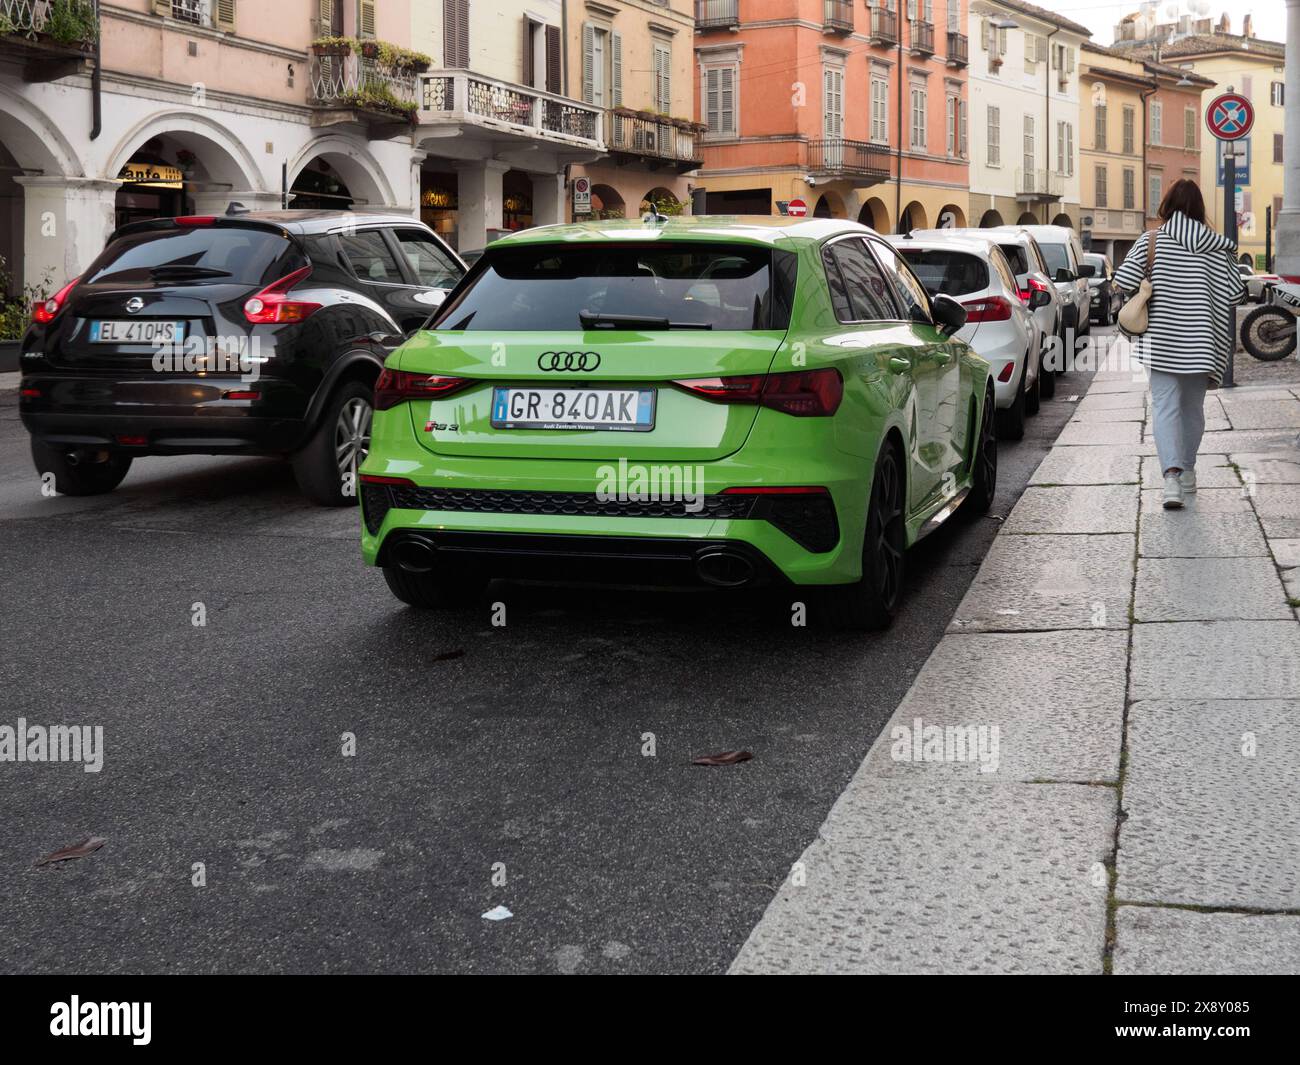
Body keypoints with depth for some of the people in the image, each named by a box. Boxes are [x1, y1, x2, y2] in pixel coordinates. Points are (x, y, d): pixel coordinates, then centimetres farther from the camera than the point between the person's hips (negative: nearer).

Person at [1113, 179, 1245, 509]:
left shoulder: (1152, 239, -5)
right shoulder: (1214, 245, 0)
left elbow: (1124, 281, -14)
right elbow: (1236, 293, -2)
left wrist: (1143, 293, 6)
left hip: (1162, 339, -2)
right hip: (1199, 340, 2)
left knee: (1165, 407, -4)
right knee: (1193, 406, 16)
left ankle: (1171, 473, -23)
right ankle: (1188, 471, 28)